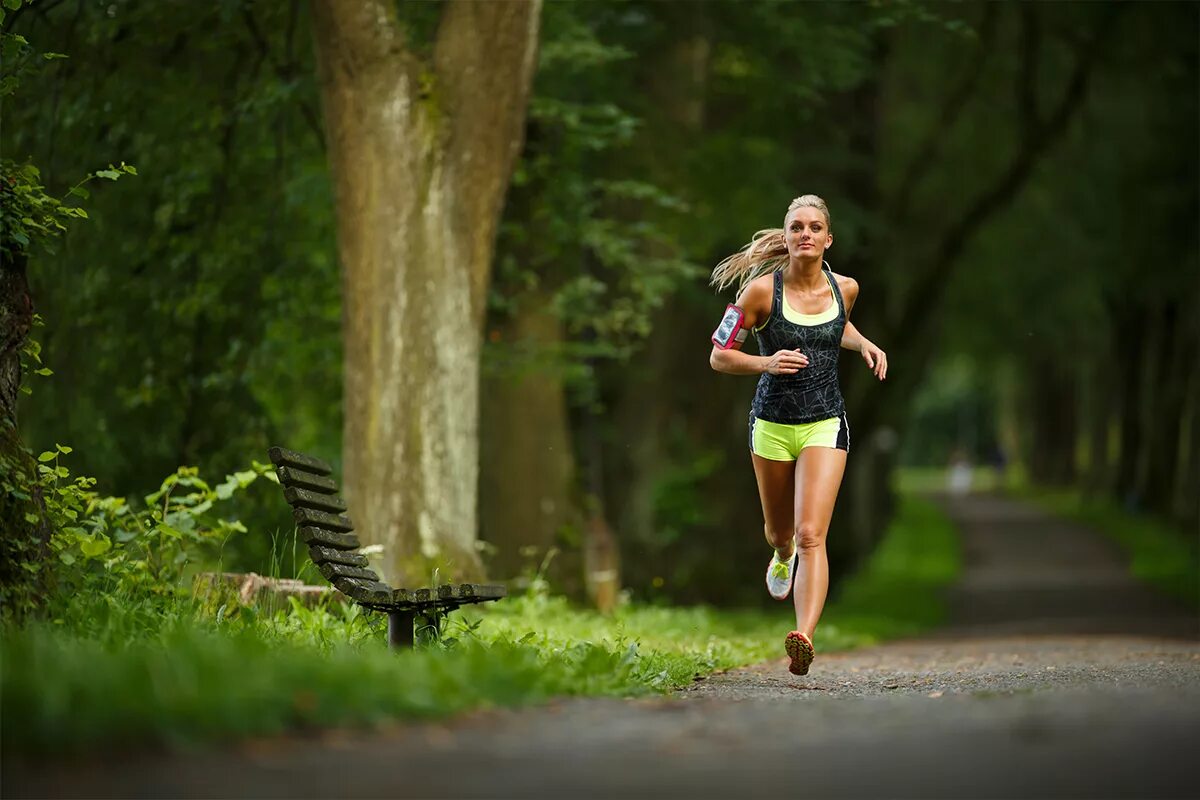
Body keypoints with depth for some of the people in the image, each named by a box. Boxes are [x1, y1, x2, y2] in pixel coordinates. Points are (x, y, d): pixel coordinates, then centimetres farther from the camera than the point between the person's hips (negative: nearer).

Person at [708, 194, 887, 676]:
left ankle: (804, 638, -27)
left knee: (810, 536, -16)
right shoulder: (762, 290, -11)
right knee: (779, 533, 19)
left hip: (826, 424, 0)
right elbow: (719, 356, -5)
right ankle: (782, 558, 57)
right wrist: (766, 363, -22)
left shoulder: (845, 289, 0)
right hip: (772, 424, 0)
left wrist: (864, 345, 5)